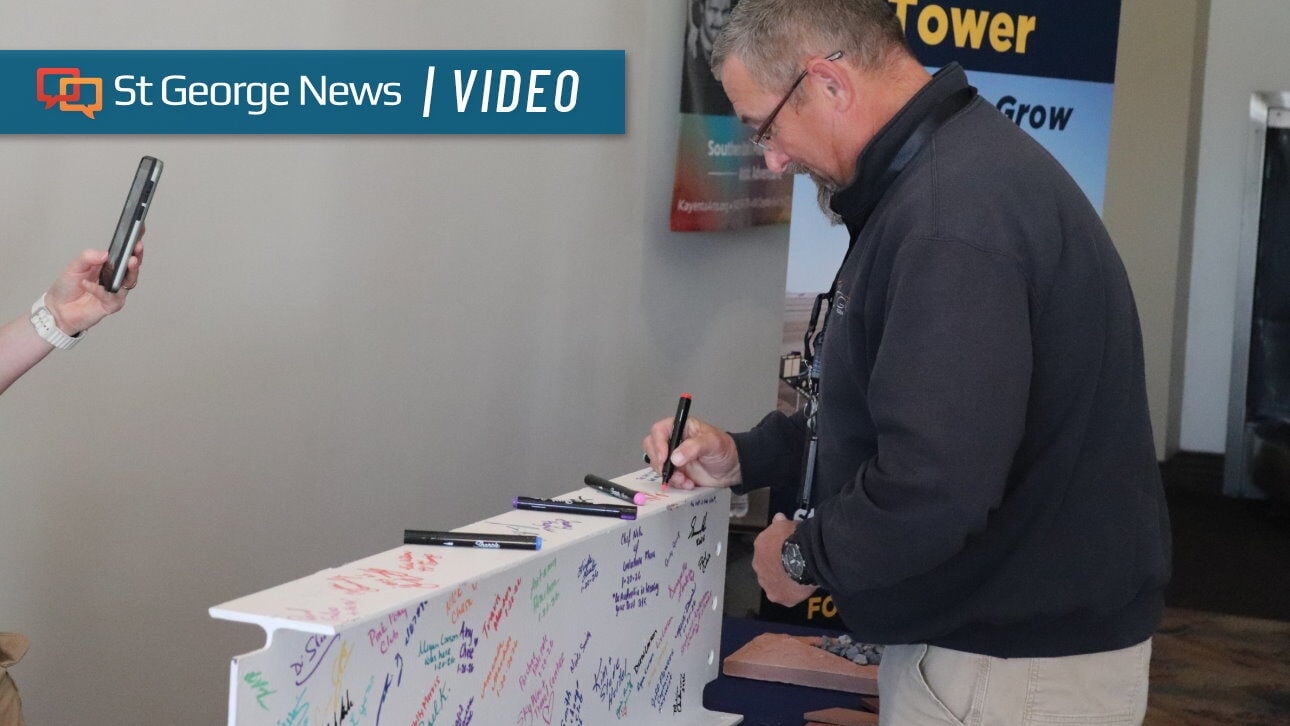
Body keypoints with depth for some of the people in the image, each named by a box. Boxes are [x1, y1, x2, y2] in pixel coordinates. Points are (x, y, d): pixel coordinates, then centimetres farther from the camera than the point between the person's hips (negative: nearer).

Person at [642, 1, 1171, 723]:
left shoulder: (952, 217, -26)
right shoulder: (950, 169, 9)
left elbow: (931, 490, -32)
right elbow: (887, 406, 20)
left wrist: (804, 556, -13)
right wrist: (745, 457, 10)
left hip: (1020, 664, -10)